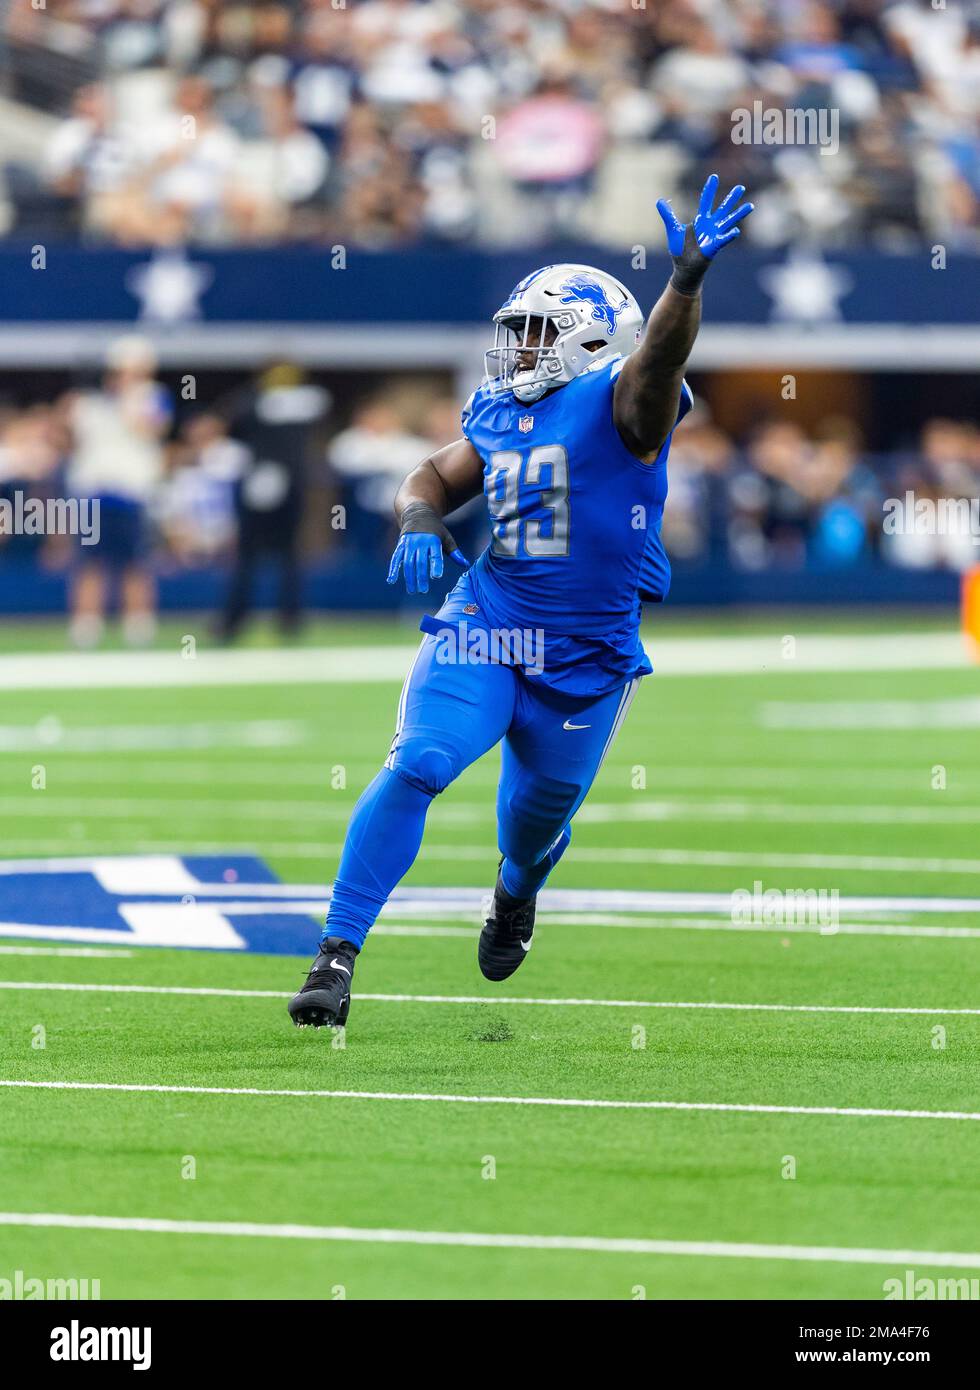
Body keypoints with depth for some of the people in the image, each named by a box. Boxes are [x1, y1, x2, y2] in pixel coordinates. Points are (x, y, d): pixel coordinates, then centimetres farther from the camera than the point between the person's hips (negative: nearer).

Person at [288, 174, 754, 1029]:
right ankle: (338, 953, -19)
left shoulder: (621, 404, -11)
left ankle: (517, 893, 55)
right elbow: (440, 477, 22)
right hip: (483, 628, 3)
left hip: (586, 661, -3)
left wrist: (688, 281, -52)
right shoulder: (500, 414, 7)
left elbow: (659, 356, -32)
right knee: (416, 767, -19)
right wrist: (421, 521, -2)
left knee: (543, 812, 15)